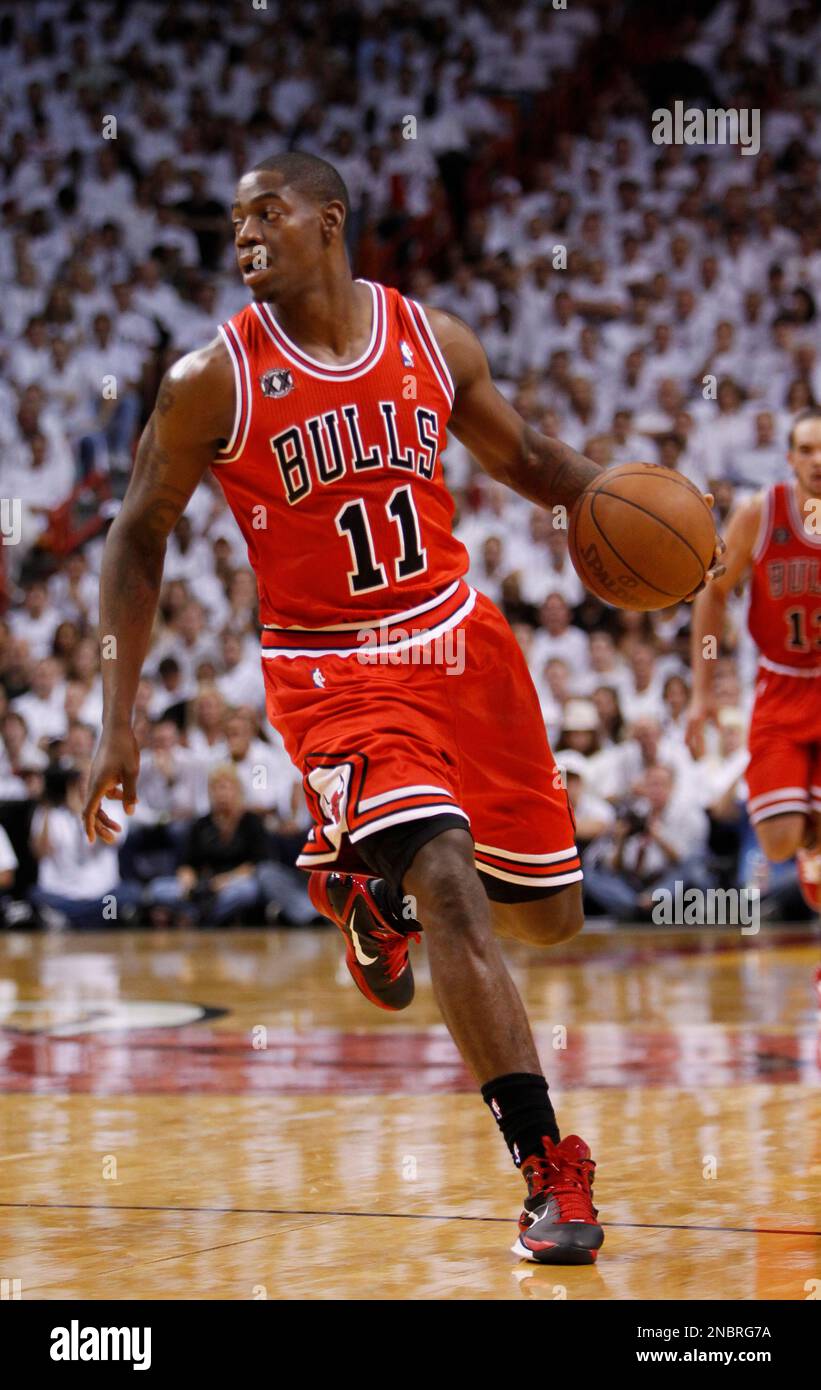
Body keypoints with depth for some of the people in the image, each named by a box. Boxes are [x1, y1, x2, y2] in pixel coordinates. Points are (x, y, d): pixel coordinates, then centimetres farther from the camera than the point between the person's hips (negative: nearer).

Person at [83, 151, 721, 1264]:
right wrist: (117, 720, -8)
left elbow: (522, 456, 13)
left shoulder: (434, 340, -3)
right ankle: (551, 1168, -17)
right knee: (450, 890, -24)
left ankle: (375, 877, 41)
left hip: (460, 640, 5)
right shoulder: (212, 381, -11)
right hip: (333, 672, -4)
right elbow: (140, 537, -3)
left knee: (550, 912, 10)